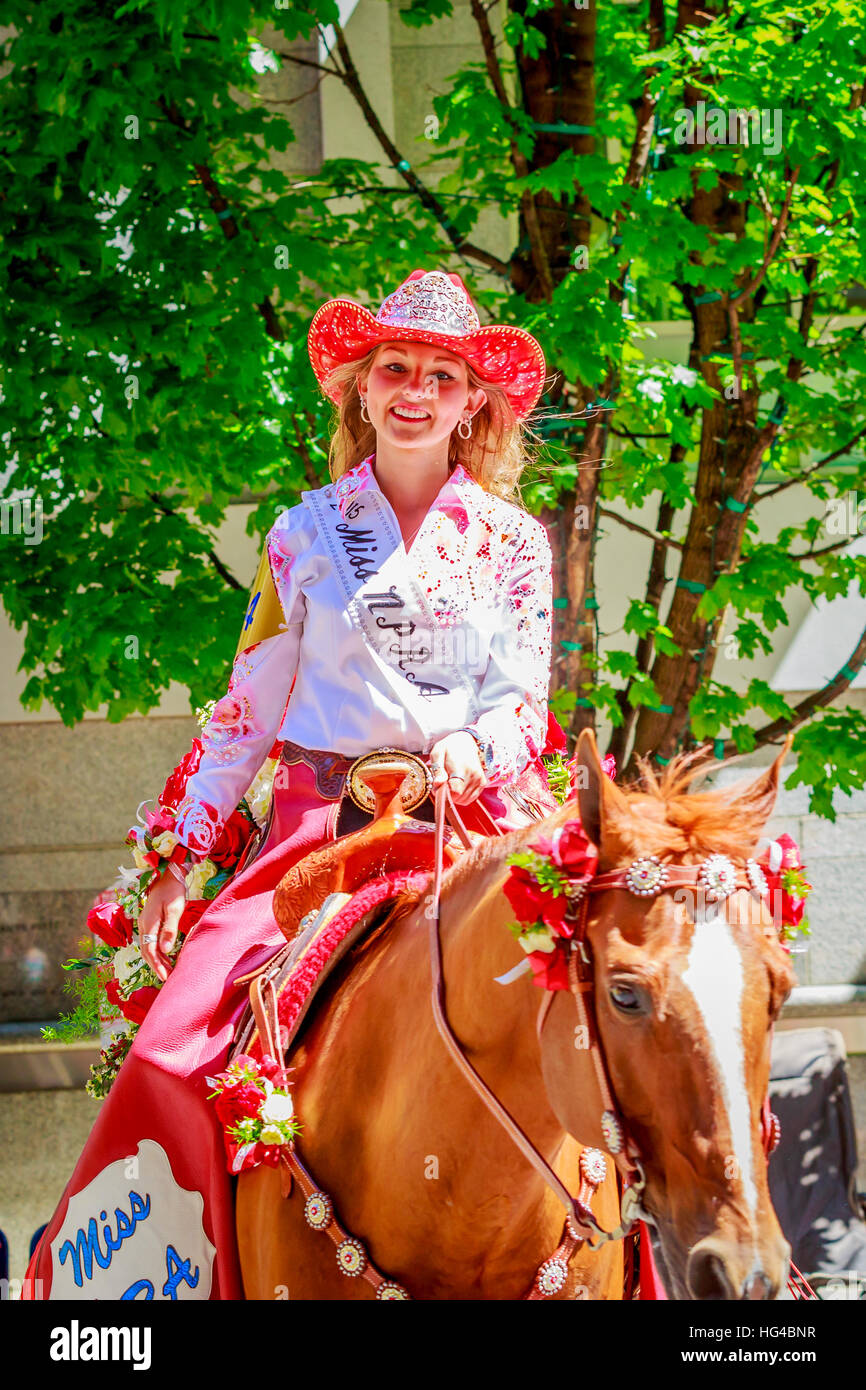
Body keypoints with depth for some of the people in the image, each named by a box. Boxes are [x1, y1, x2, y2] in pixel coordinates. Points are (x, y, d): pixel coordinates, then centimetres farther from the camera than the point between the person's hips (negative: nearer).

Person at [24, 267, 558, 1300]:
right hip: (322, 816, 0)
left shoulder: (514, 543, 11)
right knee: (179, 1043, -21)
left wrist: (474, 750, -19)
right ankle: (113, 1263, -12)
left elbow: (522, 704, 5)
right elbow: (245, 710, 12)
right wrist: (178, 859, 6)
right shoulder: (306, 534, 12)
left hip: (475, 818, 0)